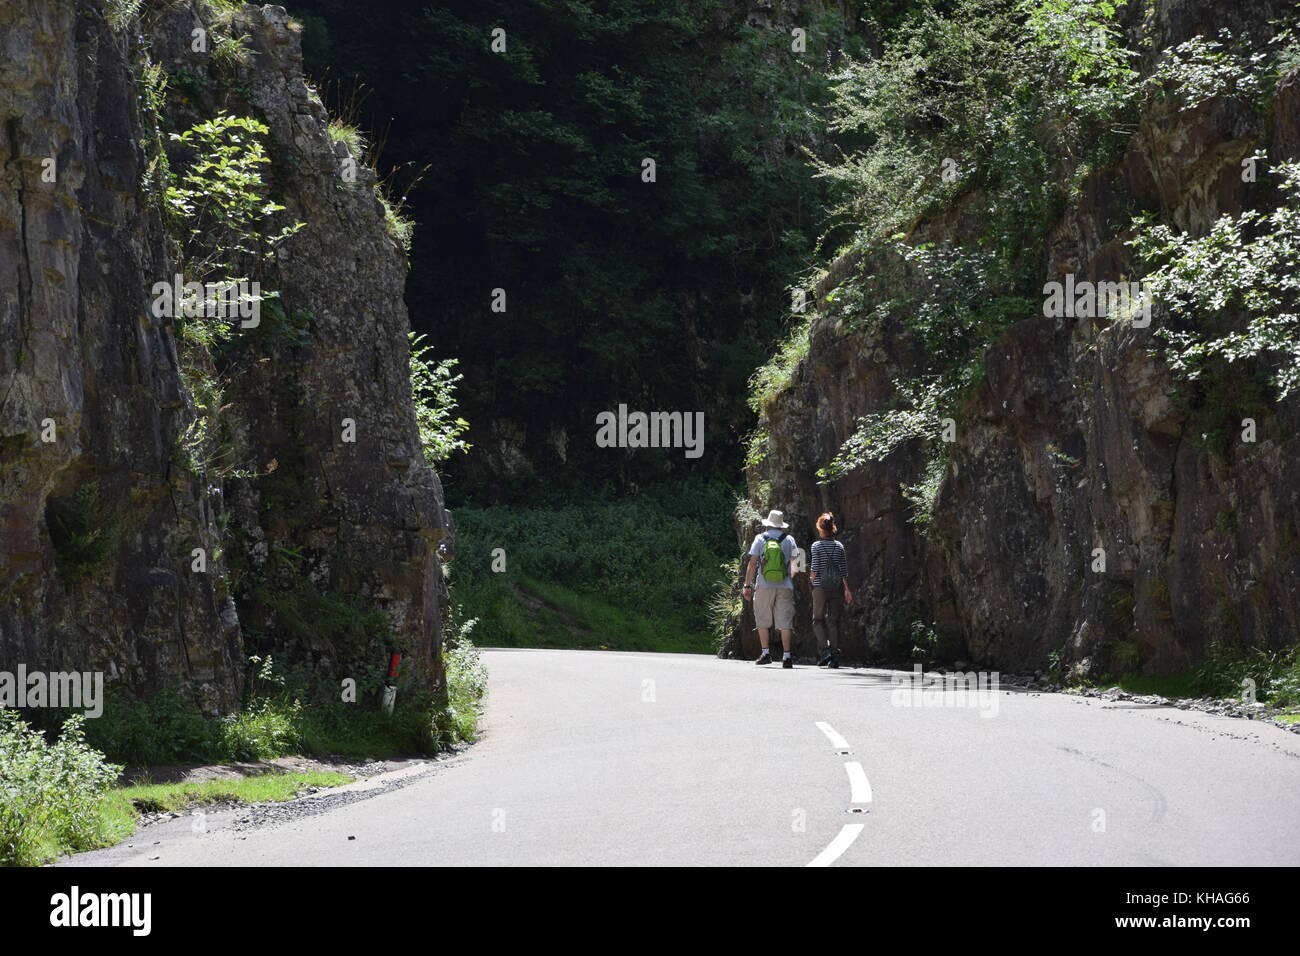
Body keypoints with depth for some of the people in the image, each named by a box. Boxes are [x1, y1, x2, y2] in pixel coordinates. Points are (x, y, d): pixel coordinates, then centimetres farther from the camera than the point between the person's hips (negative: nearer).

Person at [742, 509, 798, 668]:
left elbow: (752, 564, -2)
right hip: (784, 587, 1)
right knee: (784, 622, 0)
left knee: (763, 621, 11)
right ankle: (787, 656, -4)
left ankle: (766, 653, 9)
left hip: (764, 586, -1)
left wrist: (747, 585, 1)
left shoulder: (760, 539, 1)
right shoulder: (788, 540, 4)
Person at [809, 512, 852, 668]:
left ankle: (825, 648, -12)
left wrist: (812, 577, 11)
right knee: (834, 621, 7)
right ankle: (835, 654, 1)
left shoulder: (817, 545, -6)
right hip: (837, 587, 3)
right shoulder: (839, 546, 5)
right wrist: (847, 589, 10)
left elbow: (815, 568, -11)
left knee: (818, 620, 7)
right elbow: (844, 569, 5)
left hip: (820, 587, -3)